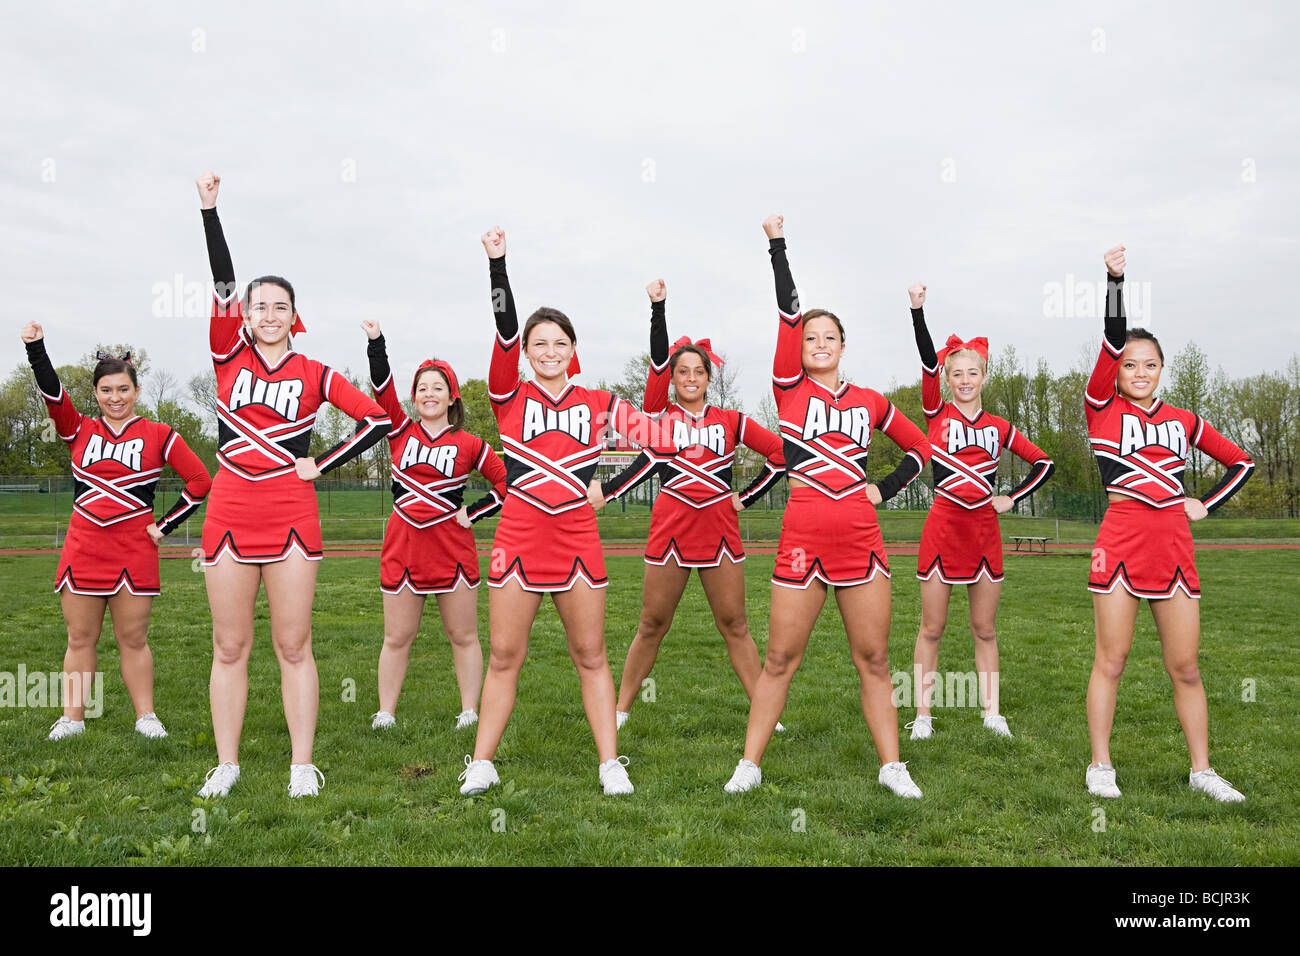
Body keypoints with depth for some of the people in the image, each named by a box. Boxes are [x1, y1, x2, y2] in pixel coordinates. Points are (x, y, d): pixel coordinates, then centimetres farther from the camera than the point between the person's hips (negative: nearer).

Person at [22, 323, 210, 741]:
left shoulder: (158, 435, 3)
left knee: (133, 639, 4)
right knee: (80, 639, 7)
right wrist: (36, 347, -21)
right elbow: (53, 394, -7)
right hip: (82, 550, 2)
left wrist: (165, 525, -1)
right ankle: (72, 718, 16)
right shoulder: (81, 431, 9)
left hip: (134, 552, -2)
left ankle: (146, 717, 13)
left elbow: (200, 481, 1)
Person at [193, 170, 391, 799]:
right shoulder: (230, 356, 6)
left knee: (292, 646, 3)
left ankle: (302, 765, 10)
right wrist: (209, 209, -11)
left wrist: (322, 465, 1)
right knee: (229, 647, 7)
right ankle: (226, 764, 16)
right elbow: (221, 284, -4)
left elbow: (378, 420, 6)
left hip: (291, 517, -1)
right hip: (229, 515, 2)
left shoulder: (313, 374, 4)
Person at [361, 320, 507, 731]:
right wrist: (375, 341, -14)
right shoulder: (402, 432, 7)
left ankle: (470, 713, 13)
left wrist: (472, 513, 1)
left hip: (451, 546, -1)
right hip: (403, 545, 2)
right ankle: (385, 714, 14)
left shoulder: (469, 445, 3)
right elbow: (383, 389, -5)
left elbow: (506, 482, 8)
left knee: (463, 636, 5)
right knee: (397, 637, 7)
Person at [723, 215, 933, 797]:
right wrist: (777, 242, -9)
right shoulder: (791, 388, 4)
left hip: (861, 540, 2)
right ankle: (749, 766, 13)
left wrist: (885, 490, 10)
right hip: (803, 539, -2)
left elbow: (920, 448, 23)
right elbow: (788, 312, -6)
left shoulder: (869, 401, 12)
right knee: (780, 658, 2)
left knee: (873, 659, 7)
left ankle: (891, 767, 17)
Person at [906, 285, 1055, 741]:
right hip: (943, 527, -2)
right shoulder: (937, 415, 1)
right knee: (932, 628, 3)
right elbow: (928, 361, -12)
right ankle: (923, 714, 11)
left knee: (985, 629, 10)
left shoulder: (999, 427, 9)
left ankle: (992, 711, 19)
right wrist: (918, 309, -24)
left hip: (984, 530, 3)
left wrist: (1013, 498, 5)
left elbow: (1044, 463, 17)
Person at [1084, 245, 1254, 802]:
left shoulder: (1182, 421, 14)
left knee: (1185, 667, 7)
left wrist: (1207, 505, 9)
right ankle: (1100, 766, 13)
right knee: (1110, 661, 1)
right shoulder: (1102, 410, 2)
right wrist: (1115, 281, -20)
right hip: (1122, 541, -3)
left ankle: (1202, 770, 18)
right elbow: (1113, 341, -11)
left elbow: (1240, 462, 23)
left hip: (1174, 545, 3)